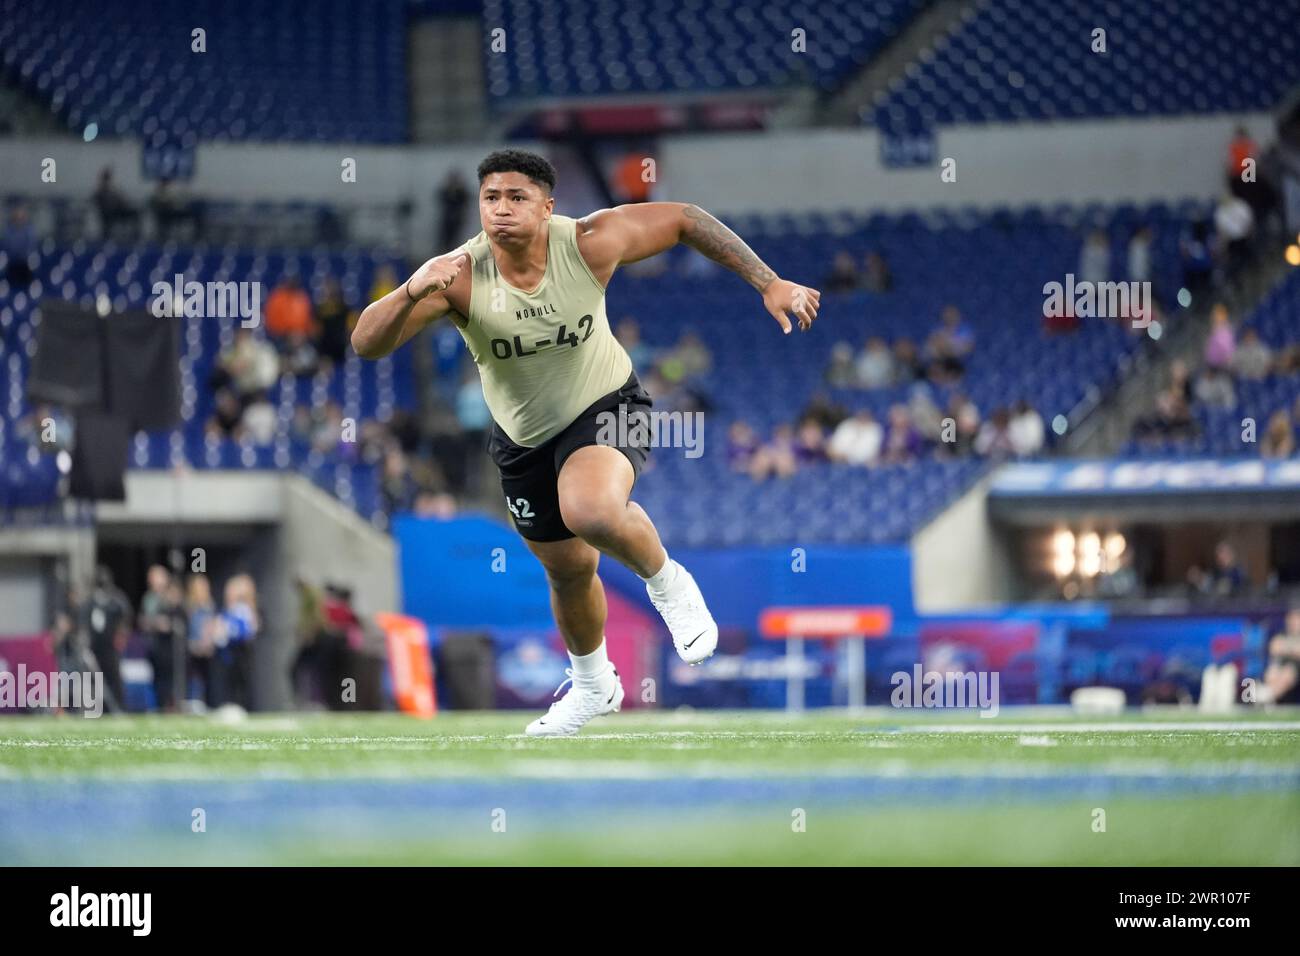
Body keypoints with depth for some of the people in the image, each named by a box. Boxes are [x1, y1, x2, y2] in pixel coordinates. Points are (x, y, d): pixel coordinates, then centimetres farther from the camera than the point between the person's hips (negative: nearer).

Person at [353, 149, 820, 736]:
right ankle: (593, 686, 48)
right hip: (523, 435, 3)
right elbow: (367, 344, -32)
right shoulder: (458, 277, -25)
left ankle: (666, 583, -2)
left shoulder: (589, 244, -24)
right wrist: (412, 293, -52)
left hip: (606, 407, -3)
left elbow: (684, 220, -9)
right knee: (567, 569, 19)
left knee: (591, 512, -35)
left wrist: (768, 283, -11)